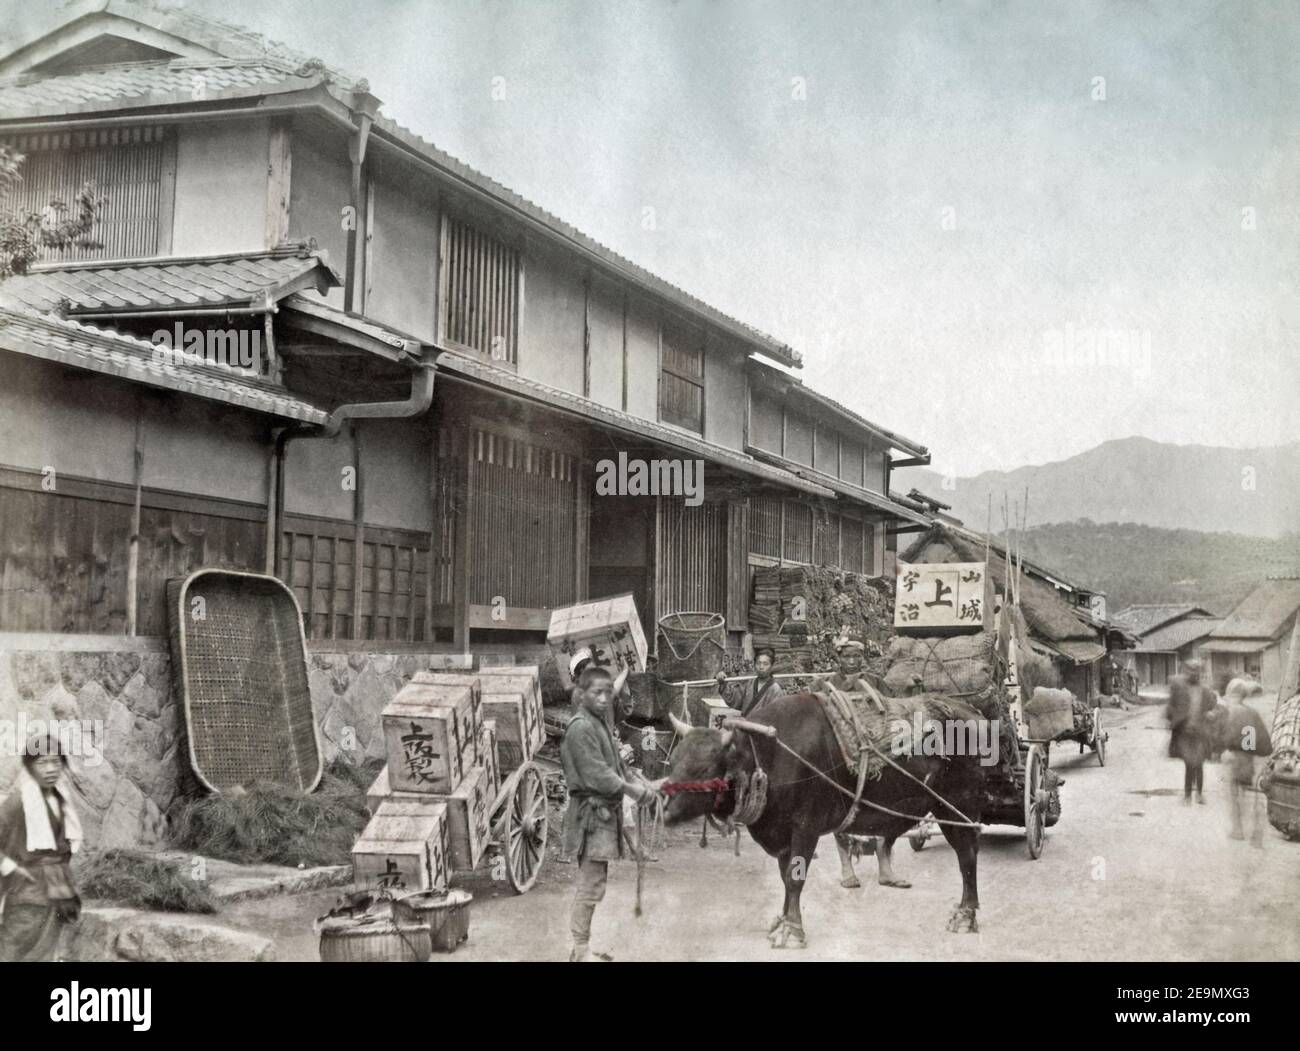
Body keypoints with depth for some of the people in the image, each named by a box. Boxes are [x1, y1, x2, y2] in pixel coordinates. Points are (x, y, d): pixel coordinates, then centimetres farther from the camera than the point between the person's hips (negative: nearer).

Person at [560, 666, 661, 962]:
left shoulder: (599, 724, 14)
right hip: (591, 812, -10)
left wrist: (645, 783, 7)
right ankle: (581, 952, 1)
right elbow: (597, 775, -21)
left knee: (591, 883, 15)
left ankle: (583, 948, 24)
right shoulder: (581, 727, -17)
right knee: (591, 886, -6)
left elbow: (616, 765, 19)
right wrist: (635, 791, -16)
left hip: (605, 812, 10)